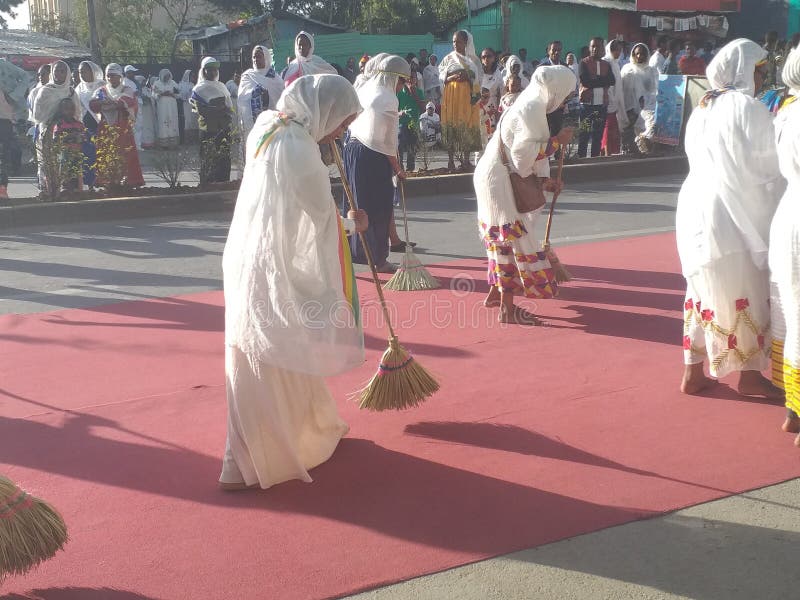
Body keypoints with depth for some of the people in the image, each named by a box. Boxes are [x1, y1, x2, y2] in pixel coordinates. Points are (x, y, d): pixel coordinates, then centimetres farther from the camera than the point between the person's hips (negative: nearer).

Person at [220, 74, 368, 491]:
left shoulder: (269, 124, 4)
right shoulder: (300, 150, -22)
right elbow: (324, 218, -10)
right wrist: (352, 225, 9)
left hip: (251, 257, 9)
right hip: (270, 270, -9)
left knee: (289, 356, 22)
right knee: (262, 366, 1)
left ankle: (313, 428, 39)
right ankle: (244, 465, 11)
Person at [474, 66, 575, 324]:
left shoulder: (528, 105, 14)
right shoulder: (532, 109, -18)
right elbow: (526, 153, -26)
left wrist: (543, 180, 9)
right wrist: (558, 140, -17)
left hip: (497, 177, 10)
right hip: (499, 180, -10)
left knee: (504, 239, 18)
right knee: (515, 238, -7)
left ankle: (496, 293, 30)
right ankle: (508, 308, -3)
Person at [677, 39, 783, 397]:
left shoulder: (702, 110, 12)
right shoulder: (750, 110, -11)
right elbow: (768, 172, -8)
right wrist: (776, 216, 4)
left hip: (695, 208, 7)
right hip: (732, 214, -7)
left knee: (703, 291, 14)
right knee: (748, 293, 6)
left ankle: (693, 373, 18)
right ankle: (749, 375, 17)